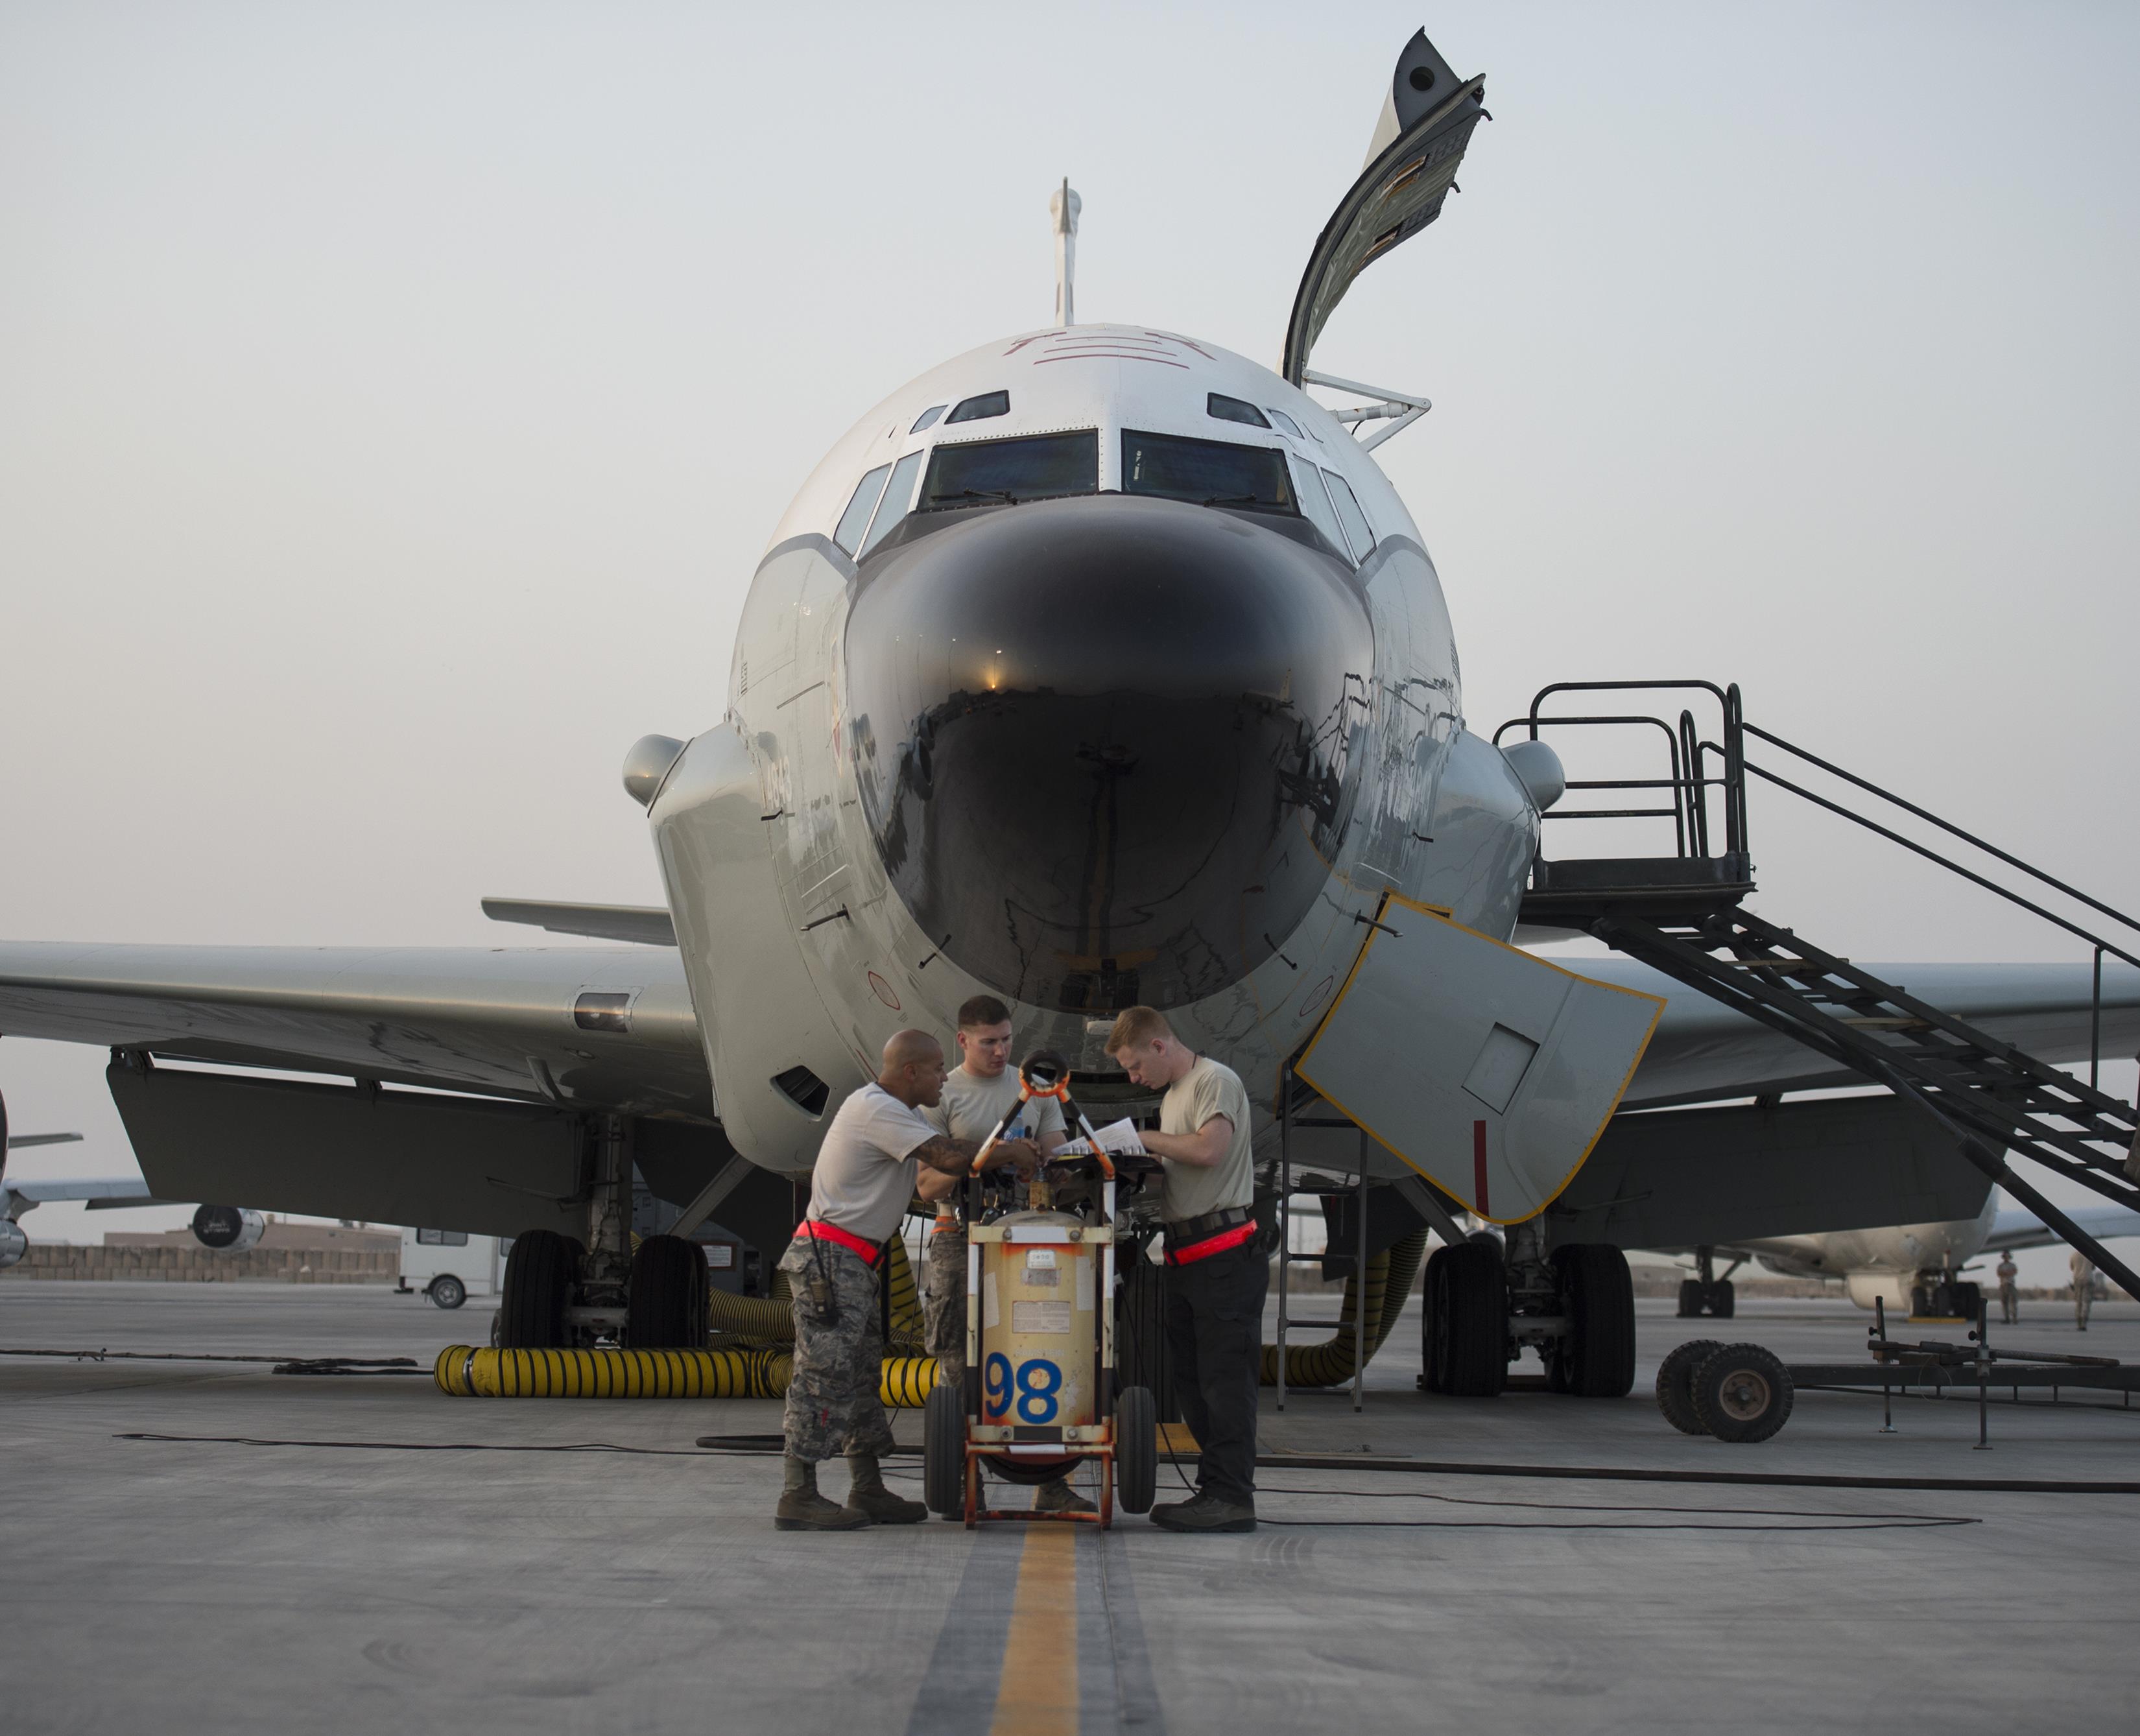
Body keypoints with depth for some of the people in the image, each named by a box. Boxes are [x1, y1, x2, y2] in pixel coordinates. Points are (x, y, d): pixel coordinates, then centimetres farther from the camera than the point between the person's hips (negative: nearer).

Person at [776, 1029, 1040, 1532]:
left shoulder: (891, 1110, 18)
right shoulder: (877, 1110, -16)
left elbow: (942, 1158, 16)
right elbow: (949, 1157, -22)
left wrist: (1000, 1156, 3)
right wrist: (1008, 1152, -8)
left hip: (849, 1263, 11)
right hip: (830, 1258, -11)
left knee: (862, 1372, 12)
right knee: (824, 1372, -10)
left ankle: (868, 1491, 17)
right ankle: (797, 1498, -9)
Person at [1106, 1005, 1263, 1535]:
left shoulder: (1216, 1082, -8)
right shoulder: (1173, 1094, 22)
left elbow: (1208, 1150, -22)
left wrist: (1142, 1138, -12)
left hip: (1225, 1252, -10)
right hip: (1187, 1254, 10)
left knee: (1225, 1376, -9)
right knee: (1191, 1379, 11)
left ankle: (1230, 1497, -9)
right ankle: (1215, 1489, 17)